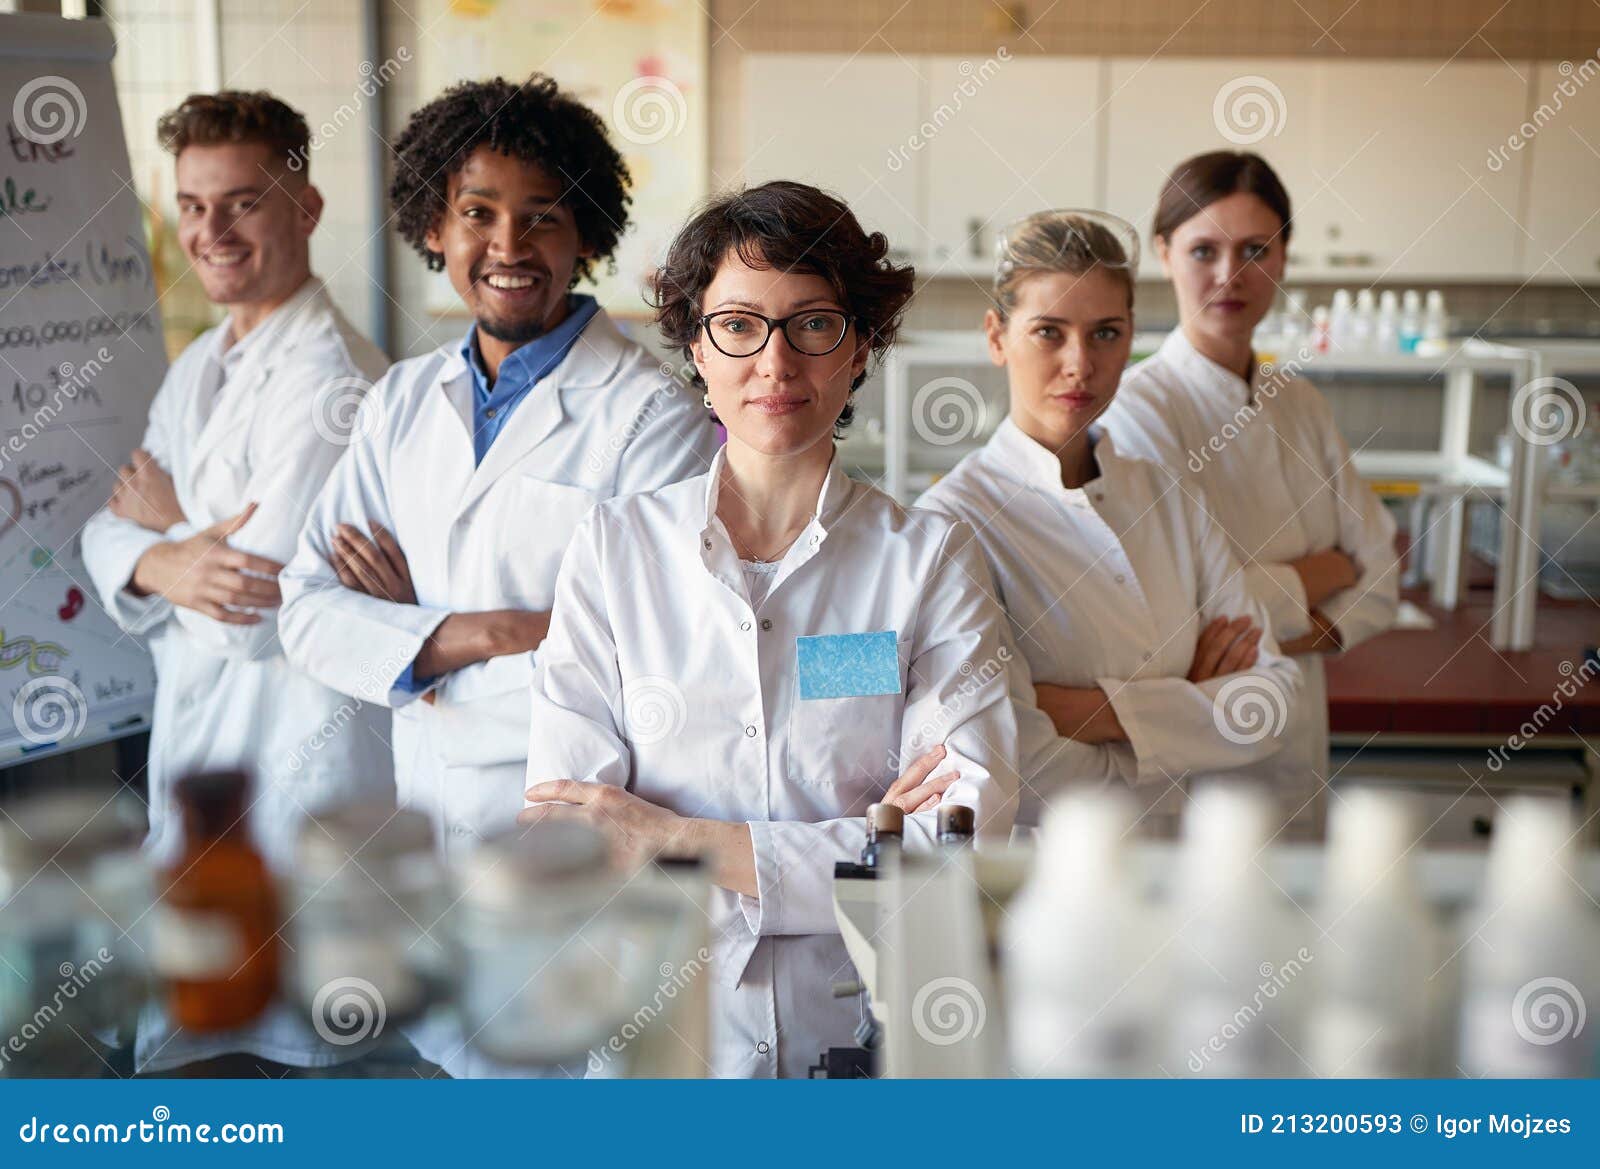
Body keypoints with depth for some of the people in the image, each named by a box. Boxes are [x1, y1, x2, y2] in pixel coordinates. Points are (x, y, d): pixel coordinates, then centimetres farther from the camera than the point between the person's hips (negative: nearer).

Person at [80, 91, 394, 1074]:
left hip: (298, 747, -9)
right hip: (193, 728, 9)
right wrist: (161, 564, -16)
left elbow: (254, 613, -24)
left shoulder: (333, 382, -20)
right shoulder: (197, 369, 11)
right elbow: (110, 529, 8)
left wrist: (169, 524, -5)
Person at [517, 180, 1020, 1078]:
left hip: (866, 1037, 0)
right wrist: (864, 840, -10)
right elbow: (562, 849, -3)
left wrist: (686, 842, -10)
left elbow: (969, 836, -6)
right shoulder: (614, 548, 5)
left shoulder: (932, 558, 4)